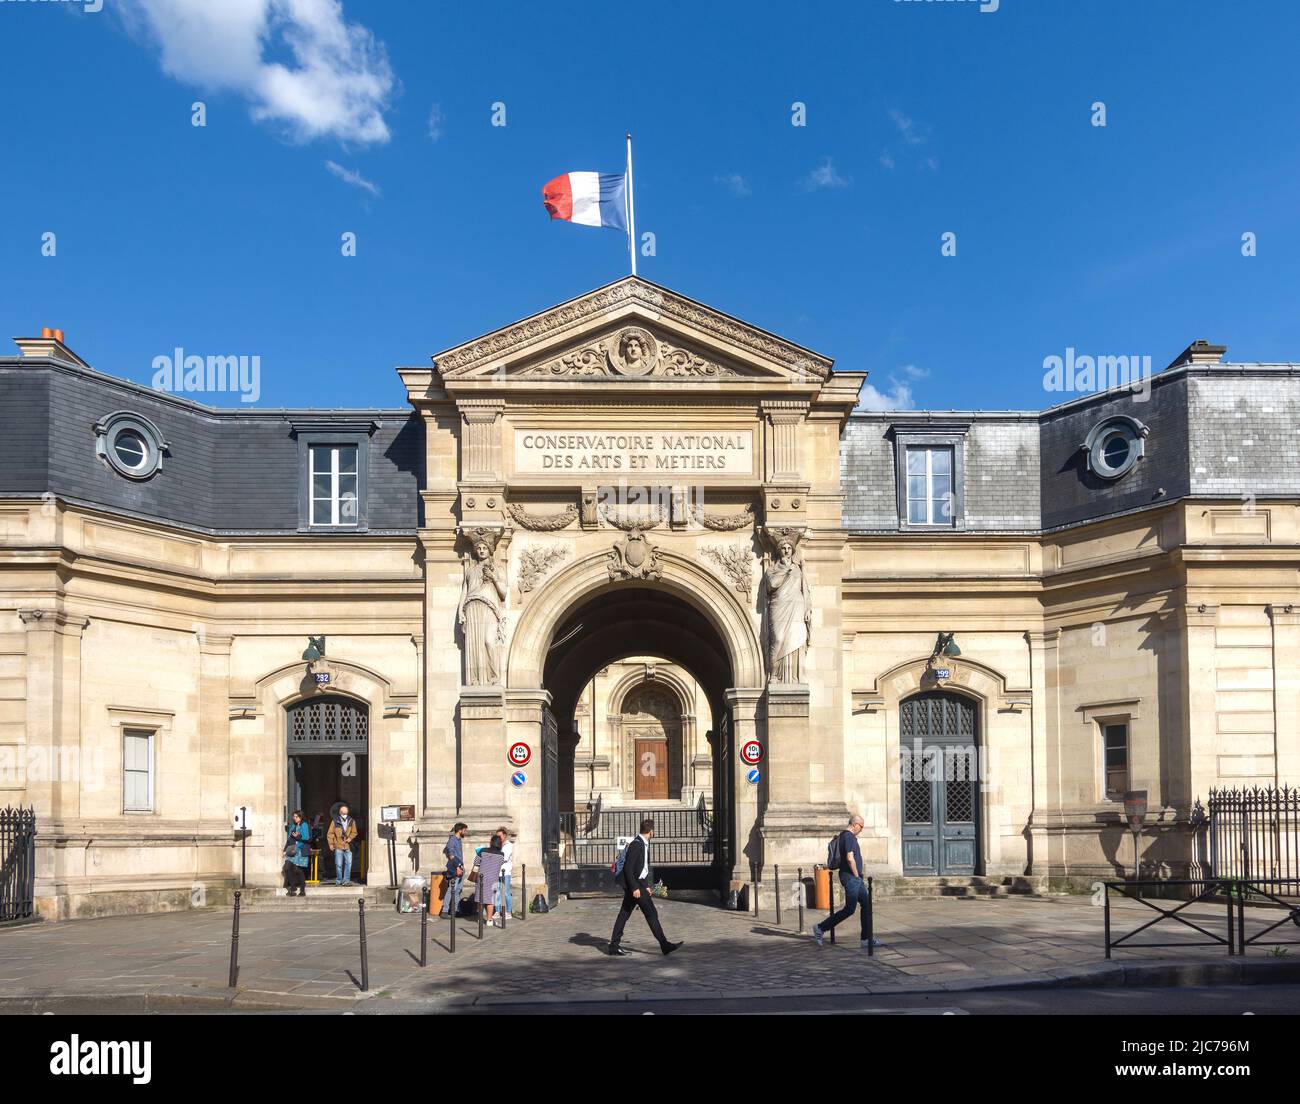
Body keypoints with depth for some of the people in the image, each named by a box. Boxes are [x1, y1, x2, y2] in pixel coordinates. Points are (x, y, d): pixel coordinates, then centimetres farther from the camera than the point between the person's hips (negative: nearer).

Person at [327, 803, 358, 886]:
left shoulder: (351, 821, 8)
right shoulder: (335, 821, 1)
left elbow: (354, 832, 14)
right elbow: (330, 833, 3)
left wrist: (350, 838, -5)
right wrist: (331, 844, -1)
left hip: (348, 846, 2)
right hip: (338, 846, -2)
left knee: (348, 863, -6)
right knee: (338, 864, 1)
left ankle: (346, 880, 1)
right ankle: (338, 880, 12)